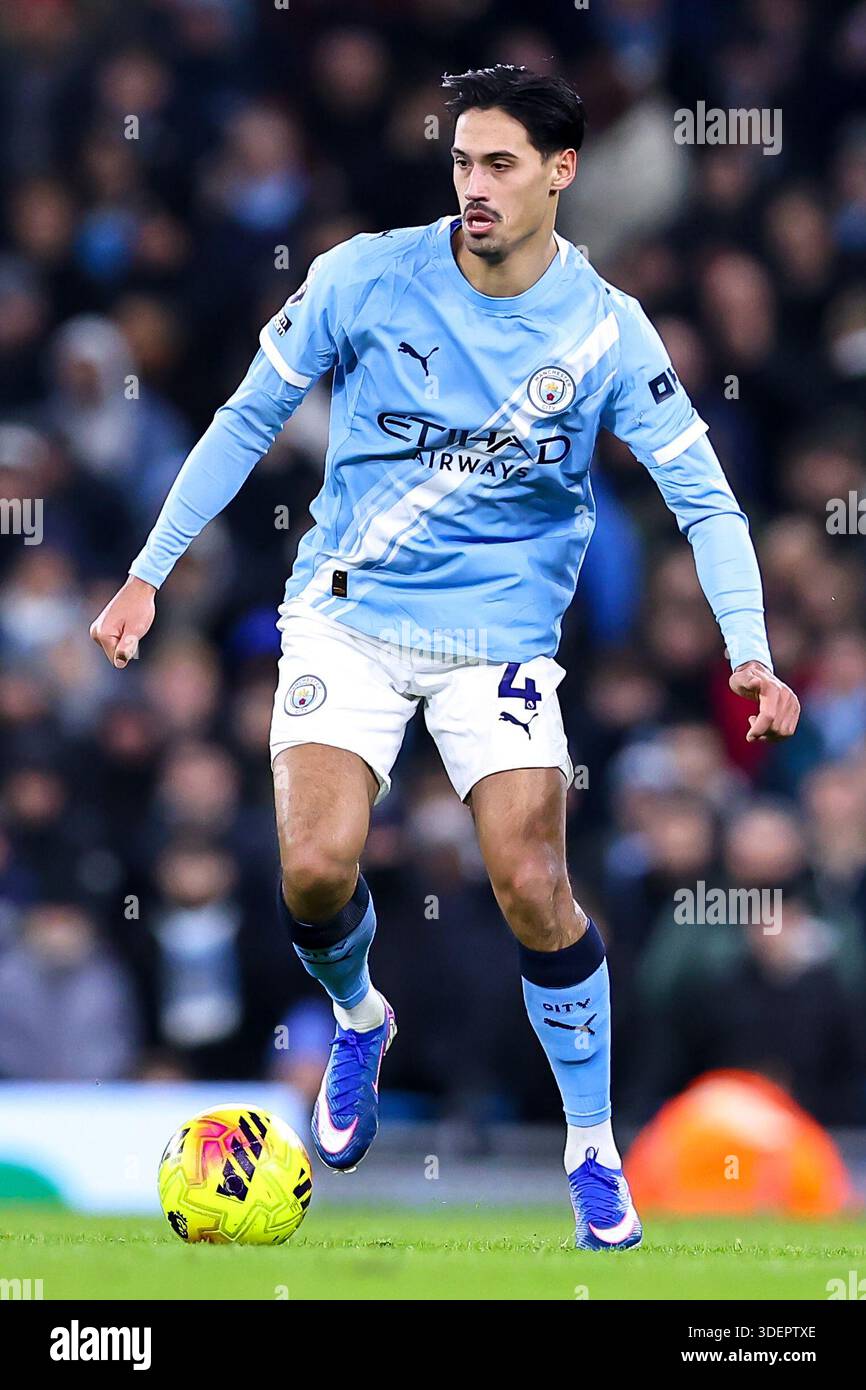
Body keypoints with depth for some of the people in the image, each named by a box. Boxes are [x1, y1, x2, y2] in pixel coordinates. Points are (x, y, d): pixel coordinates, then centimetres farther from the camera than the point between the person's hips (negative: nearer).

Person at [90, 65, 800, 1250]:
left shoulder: (606, 332, -8)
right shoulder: (367, 278, -8)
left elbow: (705, 500, -6)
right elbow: (249, 420, 3)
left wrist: (750, 656, -20)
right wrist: (150, 572, 1)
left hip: (502, 630, 0)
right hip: (348, 611, 0)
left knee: (532, 888, -13)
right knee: (315, 867, -17)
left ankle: (595, 1158, 7)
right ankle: (359, 1021, 19)